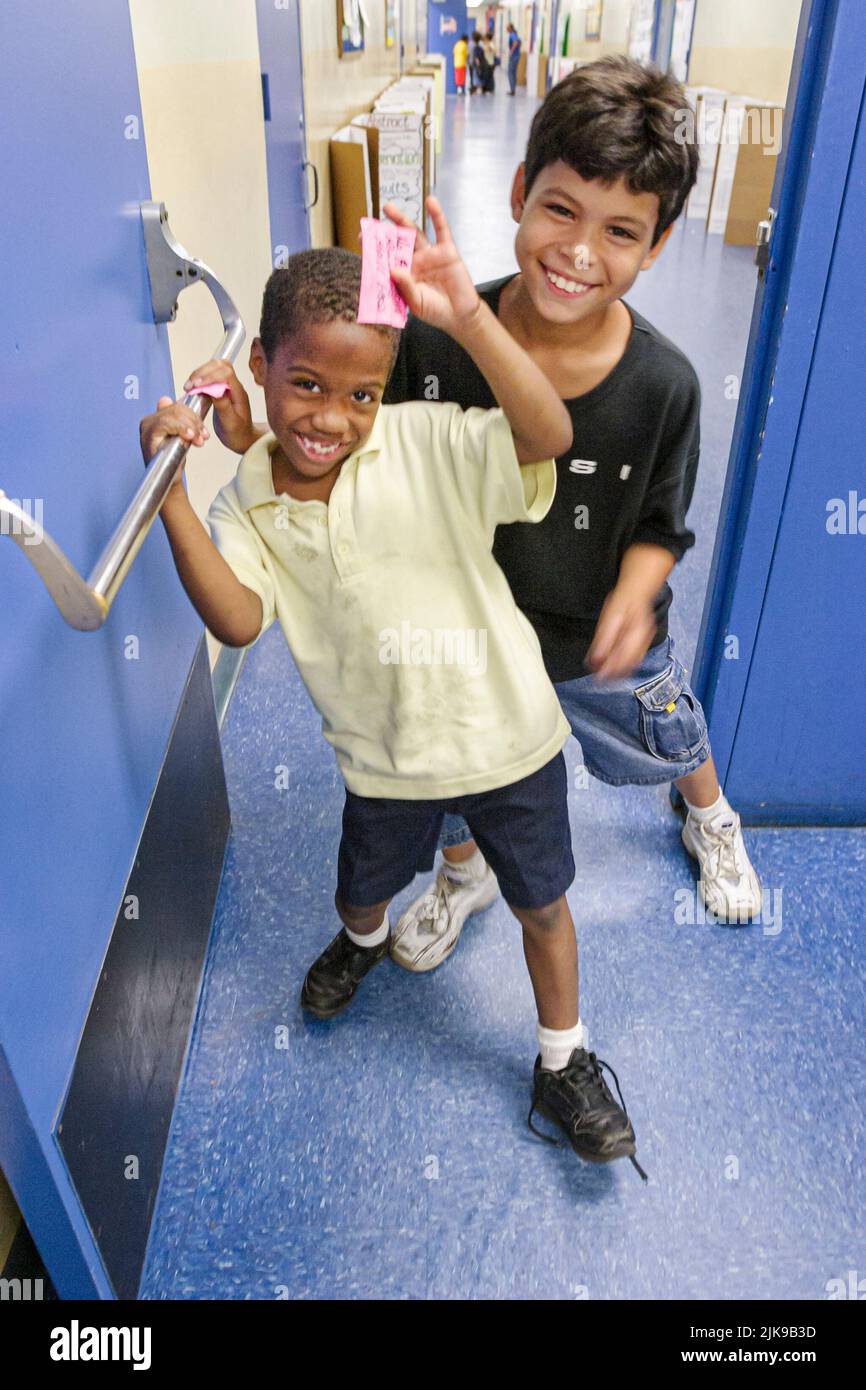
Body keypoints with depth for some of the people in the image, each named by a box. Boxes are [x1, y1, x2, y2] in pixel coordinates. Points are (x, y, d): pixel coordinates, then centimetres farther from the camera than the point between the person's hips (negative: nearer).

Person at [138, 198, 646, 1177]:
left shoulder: (429, 445, -18)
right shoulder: (245, 506, -8)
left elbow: (549, 435, -34)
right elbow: (238, 620, -24)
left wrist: (468, 318, -44)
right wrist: (169, 495, -31)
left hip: (507, 735, -2)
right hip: (384, 758, 3)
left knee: (542, 905, 16)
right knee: (364, 888, 27)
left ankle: (564, 1063, 44)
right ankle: (362, 943, 68)